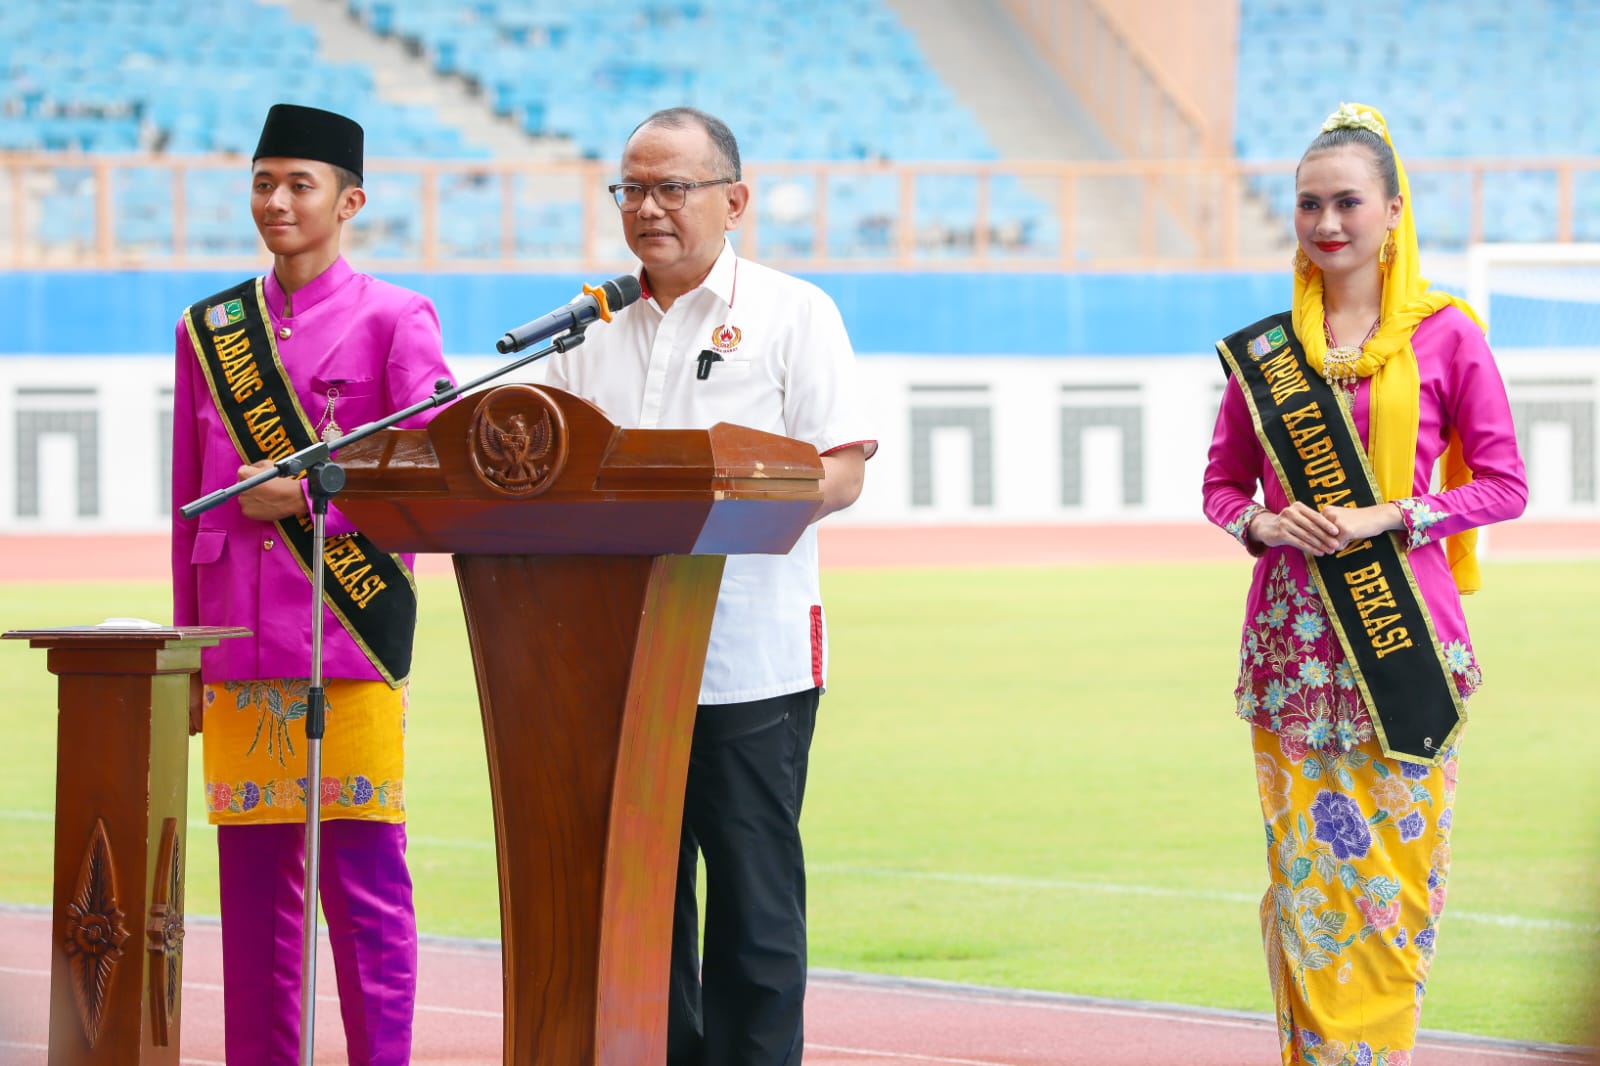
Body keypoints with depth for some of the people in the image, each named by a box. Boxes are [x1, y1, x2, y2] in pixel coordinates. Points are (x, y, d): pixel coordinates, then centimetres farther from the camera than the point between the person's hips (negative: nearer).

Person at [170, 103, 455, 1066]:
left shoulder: (396, 320, 1)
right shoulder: (209, 329, 13)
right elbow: (189, 505, 16)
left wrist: (306, 496, -17)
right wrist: (186, 654, 13)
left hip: (352, 640, -4)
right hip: (242, 654, 4)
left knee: (364, 873, -4)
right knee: (254, 877, 6)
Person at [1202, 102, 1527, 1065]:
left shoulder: (1444, 336, 0)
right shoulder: (1265, 346, 8)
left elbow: (1503, 484, 0)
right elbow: (1223, 480, 14)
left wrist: (1391, 516, -12)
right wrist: (1260, 523, -8)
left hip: (1404, 634, -2)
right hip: (1293, 638, 2)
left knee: (1397, 864, -2)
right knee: (1305, 865, 1)